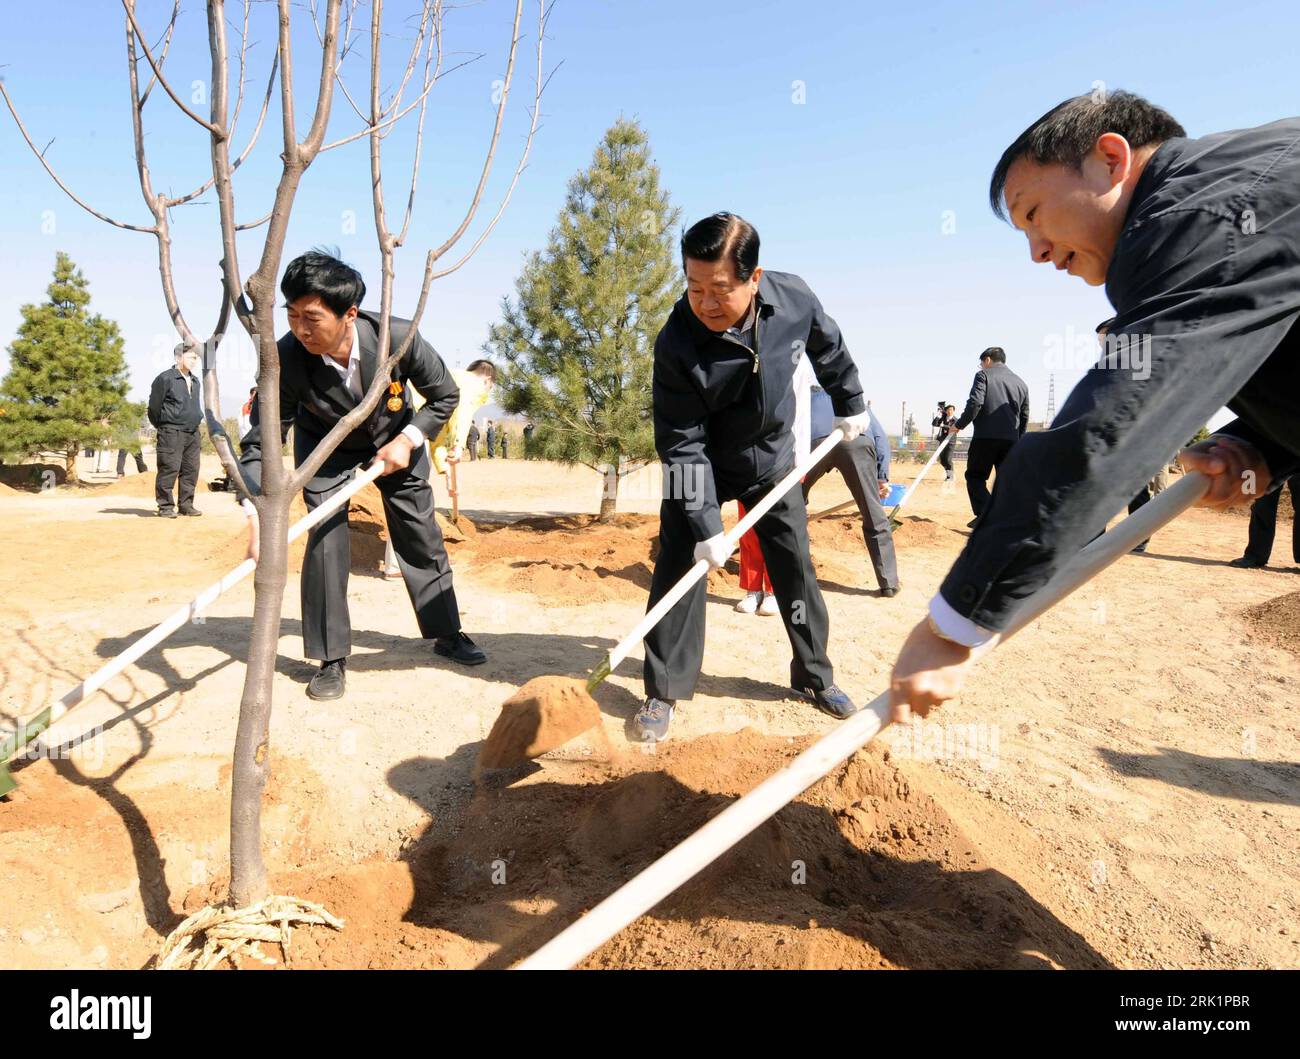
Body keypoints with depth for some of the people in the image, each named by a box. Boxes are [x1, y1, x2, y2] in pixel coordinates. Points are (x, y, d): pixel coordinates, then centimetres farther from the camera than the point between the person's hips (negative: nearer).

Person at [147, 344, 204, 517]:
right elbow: (154, 406, -3)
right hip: (172, 432, -7)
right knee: (169, 469, -7)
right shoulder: (165, 378, -6)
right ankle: (165, 506, -2)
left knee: (191, 470, 6)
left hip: (192, 432, 7)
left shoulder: (195, 381, 17)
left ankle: (186, 505, 14)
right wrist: (162, 427, 4)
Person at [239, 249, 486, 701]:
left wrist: (408, 440, -25)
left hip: (394, 439, 1)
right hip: (325, 447, -1)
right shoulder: (287, 358, -34)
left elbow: (445, 396, -15)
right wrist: (256, 513, -41)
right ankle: (331, 660, 2)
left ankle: (446, 633, 25)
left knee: (421, 536, 7)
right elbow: (259, 443, -28)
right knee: (325, 540, -13)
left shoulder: (399, 338, -34)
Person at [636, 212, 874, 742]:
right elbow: (683, 443, -26)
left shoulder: (794, 300, -21)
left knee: (796, 568, 7)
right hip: (702, 467, -3)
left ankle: (815, 675, 25)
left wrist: (850, 404, 14)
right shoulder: (677, 344, -30)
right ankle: (664, 692, 4)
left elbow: (829, 349, 4)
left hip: (773, 458, 3)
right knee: (680, 563, -9)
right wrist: (705, 525, -28)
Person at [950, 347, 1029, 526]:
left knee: (975, 476, 4)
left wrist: (959, 425, -2)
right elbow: (1024, 416, 19)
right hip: (1011, 440, 5)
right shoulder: (1021, 383, 21)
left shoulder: (984, 375, 3)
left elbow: (975, 403, -12)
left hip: (985, 437, -5)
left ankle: (984, 516, -12)